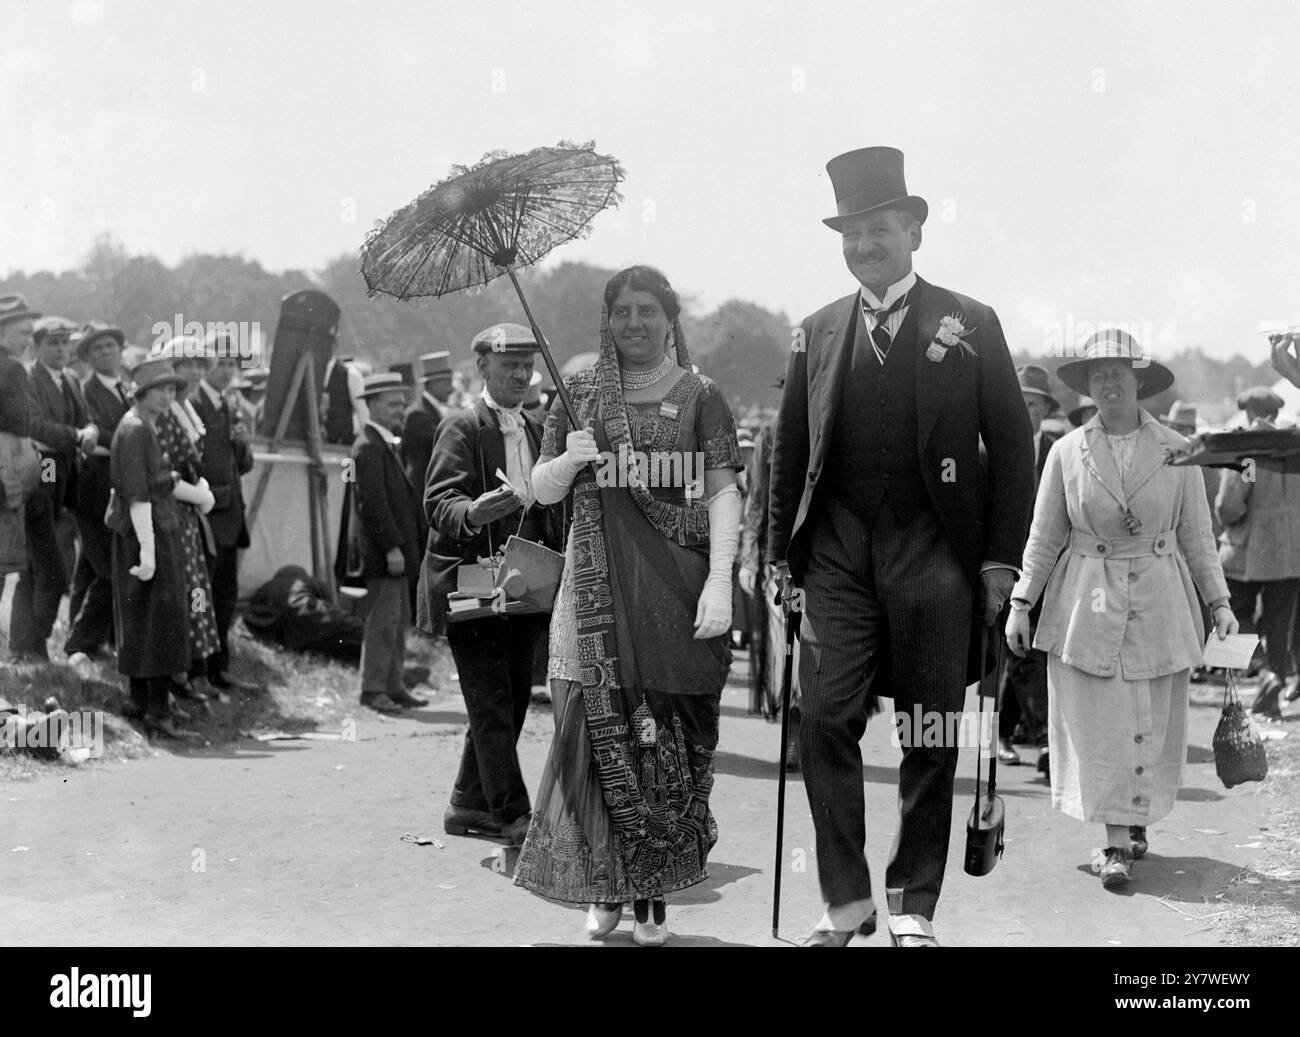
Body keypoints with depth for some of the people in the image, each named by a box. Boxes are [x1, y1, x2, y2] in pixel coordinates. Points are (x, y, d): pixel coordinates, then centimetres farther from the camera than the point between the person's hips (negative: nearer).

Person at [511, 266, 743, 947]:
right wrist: (569, 460, -7)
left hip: (675, 588, -1)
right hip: (598, 585, 1)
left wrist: (719, 581, -11)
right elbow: (543, 489, 16)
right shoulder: (578, 395, 13)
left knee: (671, 743, -2)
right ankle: (604, 887, 9)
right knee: (599, 733, -5)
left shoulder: (700, 398, 7)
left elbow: (723, 491, 0)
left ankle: (654, 897, 7)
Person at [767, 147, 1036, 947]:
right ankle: (846, 899, 7)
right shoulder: (817, 333, 11)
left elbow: (1012, 446, 3)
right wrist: (783, 552, 8)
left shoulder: (970, 326, 3)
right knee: (826, 721, -5)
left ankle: (914, 904, 17)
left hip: (935, 552, -2)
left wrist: (1002, 558, -3)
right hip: (837, 551, 2)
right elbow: (789, 451, 14)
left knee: (933, 734, 4)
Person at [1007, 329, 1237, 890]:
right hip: (1087, 603, 0)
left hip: (1160, 601, 1)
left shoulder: (1177, 450, 2)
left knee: (1150, 725, 6)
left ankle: (1136, 820, 28)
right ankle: (1117, 843, 4)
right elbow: (1044, 537, 6)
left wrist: (1219, 603, 2)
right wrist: (1020, 603, 0)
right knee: (1099, 724, -3)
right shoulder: (1067, 451, 2)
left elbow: (1196, 537, 7)